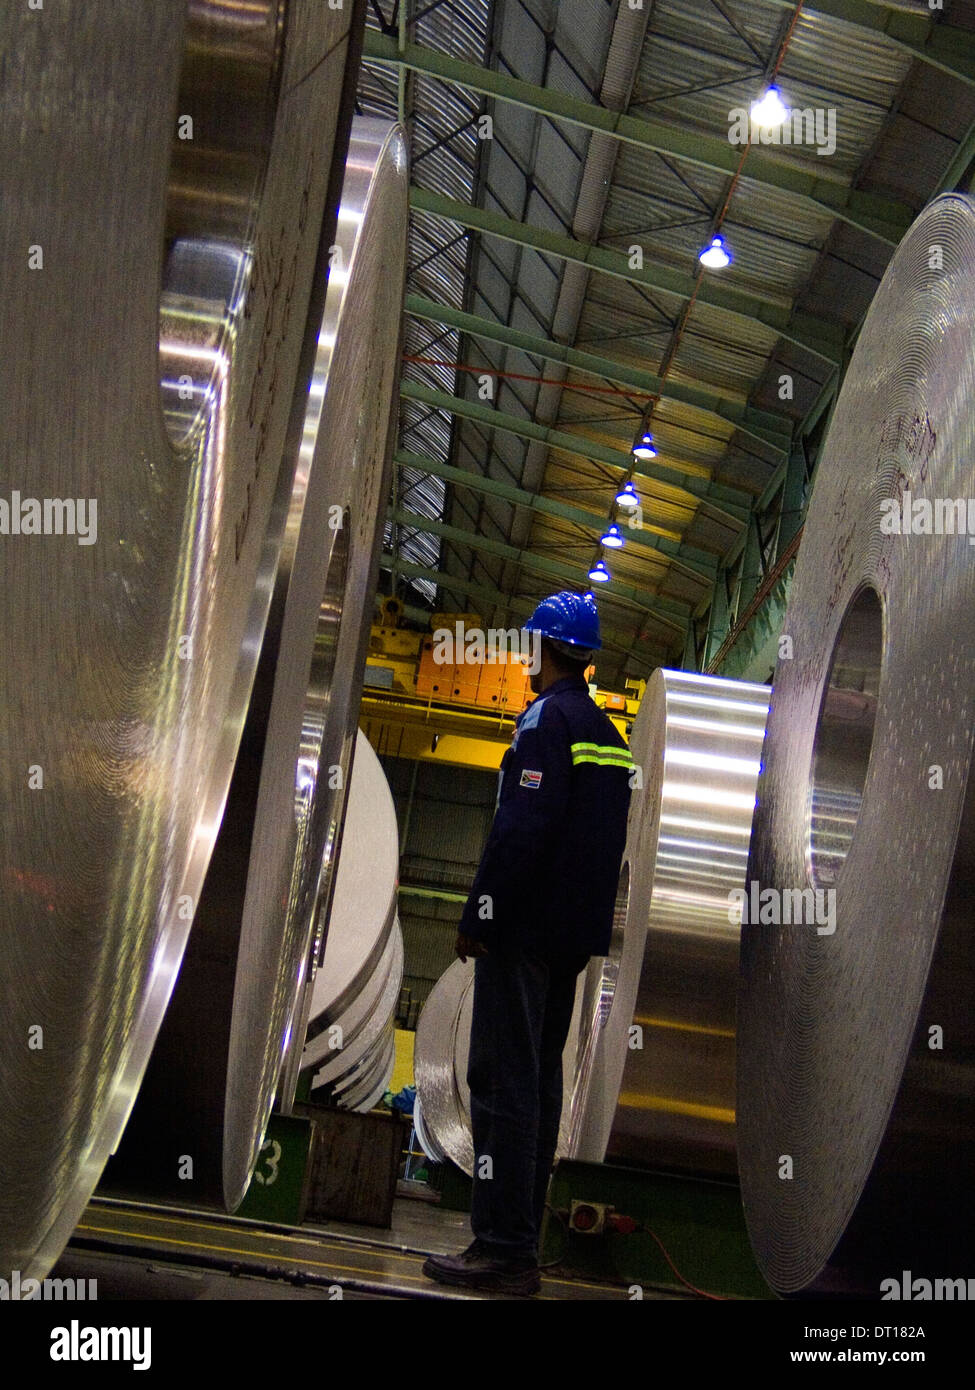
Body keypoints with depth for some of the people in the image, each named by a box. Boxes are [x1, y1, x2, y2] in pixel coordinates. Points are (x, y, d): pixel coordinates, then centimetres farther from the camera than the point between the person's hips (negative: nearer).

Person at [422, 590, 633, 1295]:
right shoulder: (609, 733, 16)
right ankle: (521, 1235, 18)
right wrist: (585, 924, 20)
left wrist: (478, 919, -17)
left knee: (503, 1084, -8)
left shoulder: (546, 719, -11)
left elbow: (521, 829, -20)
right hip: (575, 934, 9)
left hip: (523, 928, -9)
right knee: (540, 1080, 13)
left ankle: (504, 1251, -8)